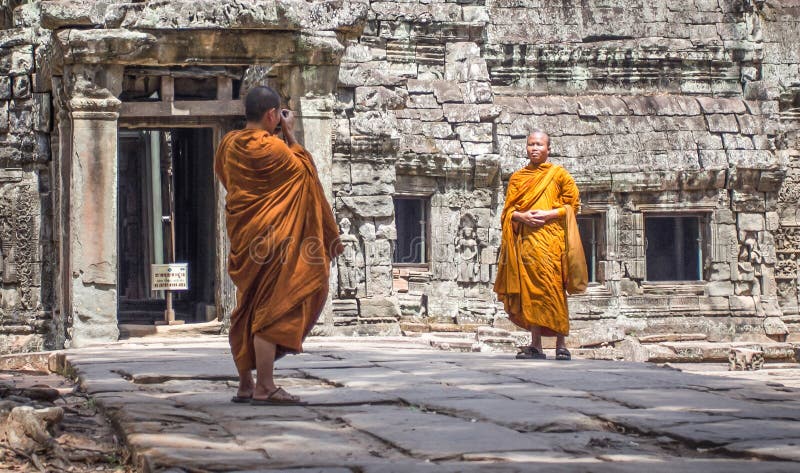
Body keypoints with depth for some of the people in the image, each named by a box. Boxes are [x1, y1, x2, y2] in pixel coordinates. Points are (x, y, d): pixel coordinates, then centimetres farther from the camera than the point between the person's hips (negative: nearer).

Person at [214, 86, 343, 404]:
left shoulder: (229, 145, 5)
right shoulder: (270, 148, -16)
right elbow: (302, 169, -1)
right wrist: (290, 134, 5)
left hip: (242, 235, 8)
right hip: (271, 234, -8)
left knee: (247, 309, 13)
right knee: (271, 306, -7)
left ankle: (245, 385, 17)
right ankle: (264, 387, -10)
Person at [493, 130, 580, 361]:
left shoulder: (559, 174, 8)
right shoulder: (517, 177, 17)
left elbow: (574, 204, 4)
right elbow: (508, 210, 13)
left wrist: (549, 214, -10)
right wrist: (522, 216, -9)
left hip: (550, 238, -3)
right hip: (525, 239, 3)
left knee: (553, 289, -10)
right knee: (530, 290, -2)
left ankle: (561, 345, -7)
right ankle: (535, 345, 0)